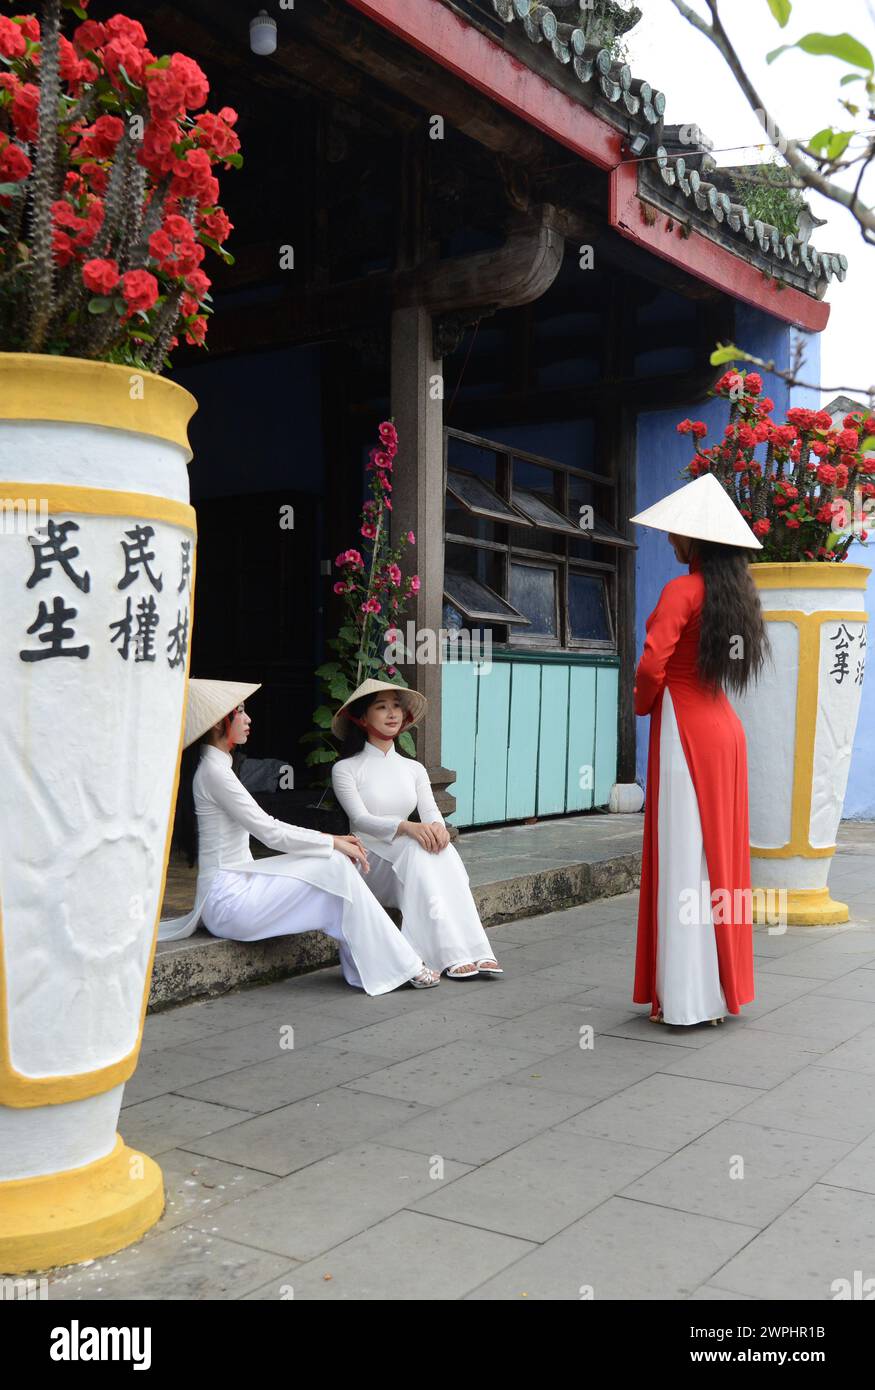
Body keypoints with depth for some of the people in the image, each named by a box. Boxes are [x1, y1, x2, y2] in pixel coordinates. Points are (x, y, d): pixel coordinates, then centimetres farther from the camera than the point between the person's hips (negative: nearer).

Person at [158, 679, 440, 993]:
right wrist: (333, 843, -6)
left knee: (341, 860, 1)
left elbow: (265, 825, 17)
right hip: (228, 902, -9)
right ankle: (400, 966, -7)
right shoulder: (212, 771, -15)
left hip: (236, 888, 9)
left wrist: (331, 839, 7)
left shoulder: (216, 767, 16)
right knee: (336, 867, -14)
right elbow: (269, 833, -17)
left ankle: (364, 970, -2)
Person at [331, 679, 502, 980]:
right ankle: (451, 956, -42)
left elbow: (430, 811, 2)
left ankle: (477, 952, -40)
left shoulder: (414, 769, 17)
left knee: (441, 848, -29)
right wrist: (406, 827, -32)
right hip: (370, 862, -4)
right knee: (417, 847, -34)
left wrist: (437, 826, -25)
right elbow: (360, 820, -13)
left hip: (408, 861, 4)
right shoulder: (345, 769, 1)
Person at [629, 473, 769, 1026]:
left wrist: (643, 704, -1)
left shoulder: (682, 591, -13)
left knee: (685, 860, -2)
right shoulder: (739, 592, 9)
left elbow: (652, 666, -22)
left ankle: (690, 998, 3)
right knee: (721, 852, 13)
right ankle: (724, 985, 21)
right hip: (725, 729, 8)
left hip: (685, 730, -8)